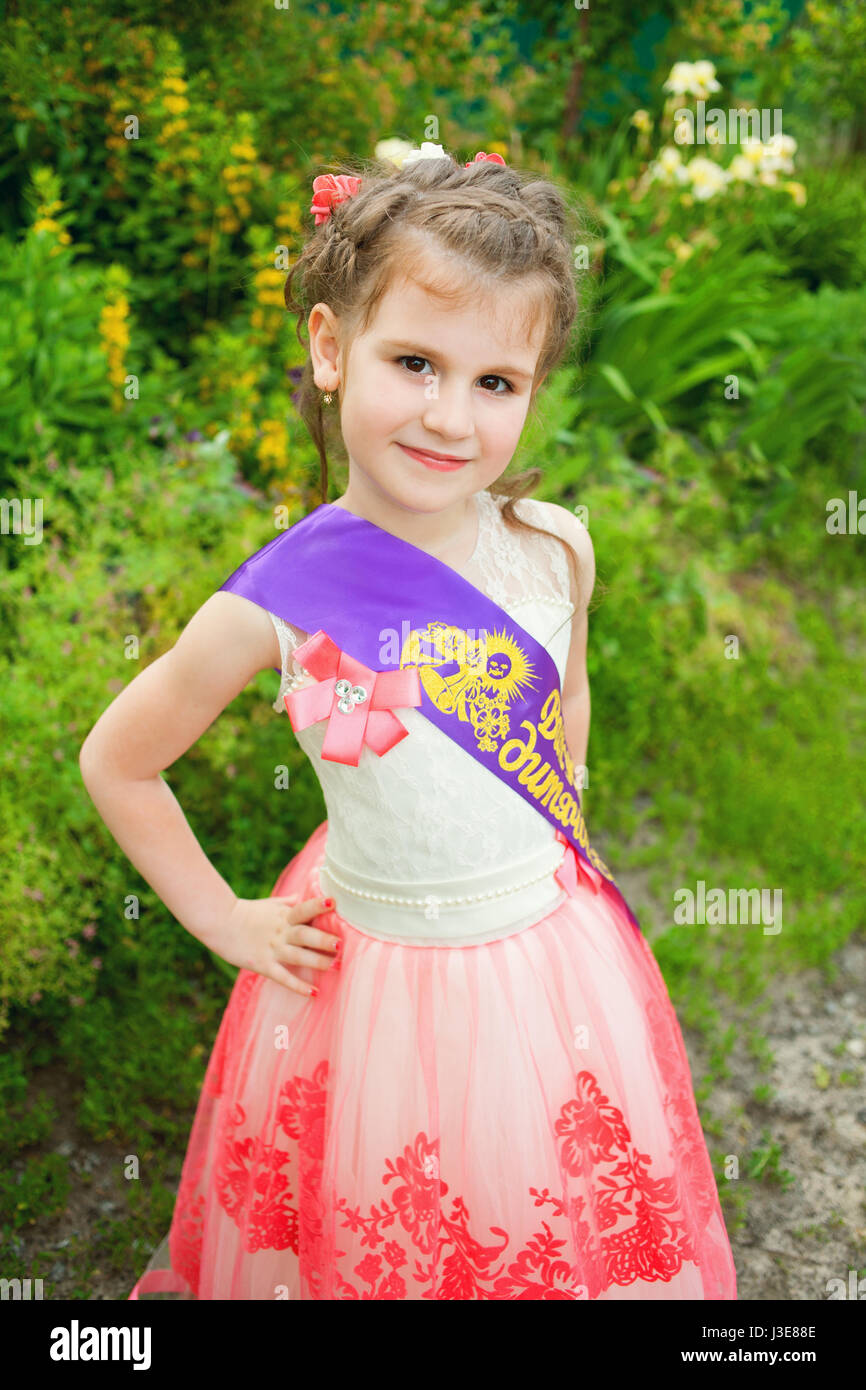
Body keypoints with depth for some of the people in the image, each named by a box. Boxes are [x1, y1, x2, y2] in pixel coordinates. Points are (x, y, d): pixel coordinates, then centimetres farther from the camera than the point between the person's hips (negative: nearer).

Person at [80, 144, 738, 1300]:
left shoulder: (554, 552, -13)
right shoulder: (277, 605, -21)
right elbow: (115, 763, -5)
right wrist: (220, 919, -2)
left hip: (555, 960, 3)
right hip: (373, 984, -2)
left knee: (581, 1231, 23)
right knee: (378, 1245, 19)